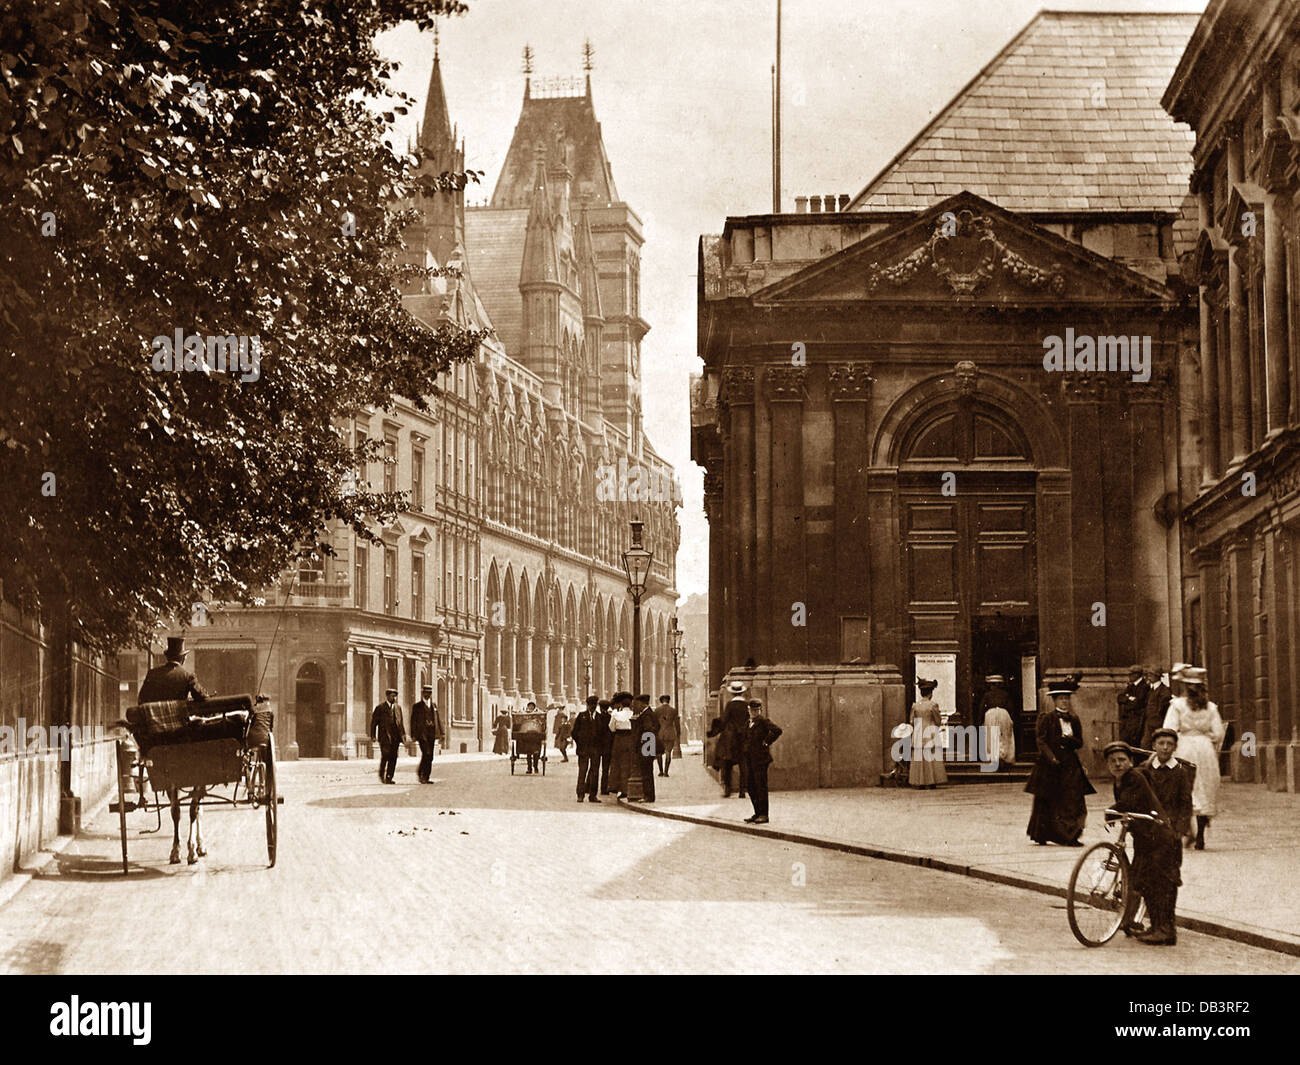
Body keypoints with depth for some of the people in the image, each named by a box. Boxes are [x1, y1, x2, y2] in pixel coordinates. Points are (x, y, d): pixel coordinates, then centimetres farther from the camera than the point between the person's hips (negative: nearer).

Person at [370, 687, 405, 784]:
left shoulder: (398, 708, 17)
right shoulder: (380, 708, 2)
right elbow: (373, 722, 2)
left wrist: (403, 734, 14)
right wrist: (373, 735, -4)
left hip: (395, 736, 5)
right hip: (384, 735, -5)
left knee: (393, 758, -1)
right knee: (385, 756, -11)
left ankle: (389, 778, 4)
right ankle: (381, 776, 7)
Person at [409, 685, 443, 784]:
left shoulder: (434, 705, 16)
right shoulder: (417, 707, 3)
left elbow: (438, 720, 17)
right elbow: (413, 721, 1)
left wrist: (440, 734, 11)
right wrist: (413, 735, -7)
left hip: (431, 735, 5)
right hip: (422, 734, -5)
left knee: (430, 757, 5)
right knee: (426, 754, -17)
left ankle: (426, 777, 11)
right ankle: (420, 773, -4)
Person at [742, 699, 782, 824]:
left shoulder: (763, 721, -10)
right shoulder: (749, 723, 15)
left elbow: (777, 730, -25)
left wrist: (767, 742, -16)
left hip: (760, 758, -8)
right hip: (750, 759, 8)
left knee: (761, 787, -6)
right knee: (751, 787, 10)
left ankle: (764, 815, -3)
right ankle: (757, 814, 18)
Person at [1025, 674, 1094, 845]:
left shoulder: (1074, 719, 13)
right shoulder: (1046, 719, 0)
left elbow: (1080, 742, 11)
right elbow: (1041, 742, -6)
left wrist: (1069, 740, -11)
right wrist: (1052, 758, -19)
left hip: (1070, 766, 3)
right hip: (1049, 766, -3)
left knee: (1074, 802, -6)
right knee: (1046, 802, 2)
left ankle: (1071, 837, -5)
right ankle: (1041, 836, 14)